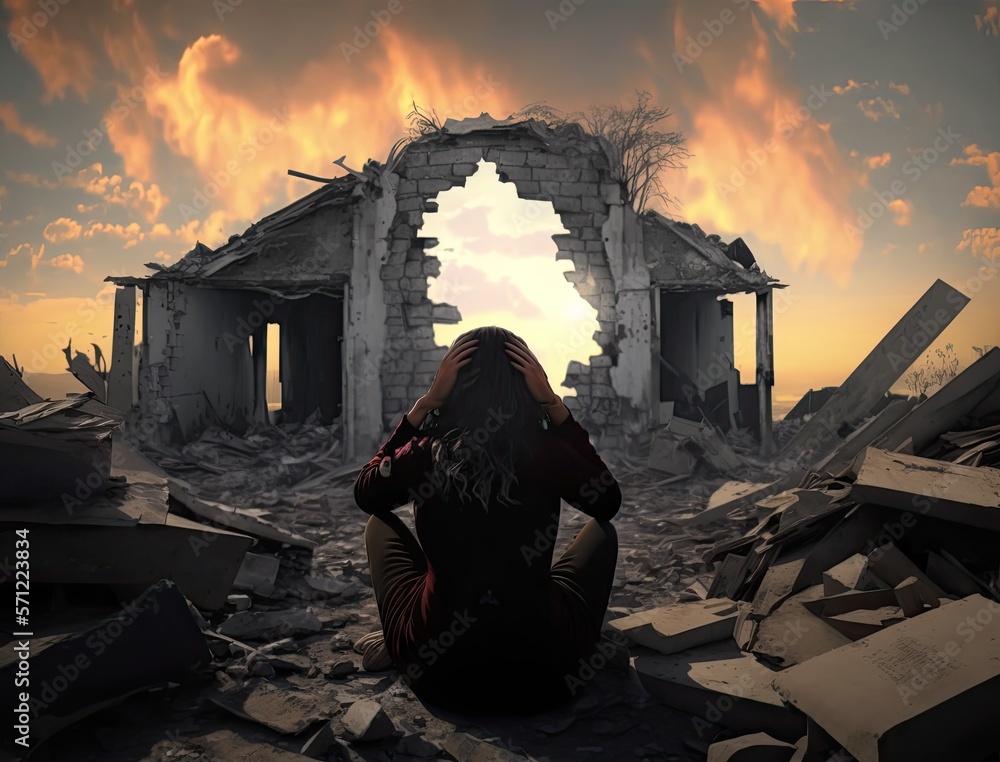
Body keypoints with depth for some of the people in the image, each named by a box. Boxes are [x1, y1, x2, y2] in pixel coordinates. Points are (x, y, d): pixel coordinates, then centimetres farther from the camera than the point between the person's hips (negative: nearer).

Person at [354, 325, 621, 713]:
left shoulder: (425, 456, -16)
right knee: (601, 531, 22)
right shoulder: (548, 455, -17)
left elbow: (365, 494, 6)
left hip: (438, 678, 1)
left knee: (379, 525, 23)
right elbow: (609, 502, 4)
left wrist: (425, 403, -3)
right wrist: (554, 405, -4)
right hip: (544, 679, 0)